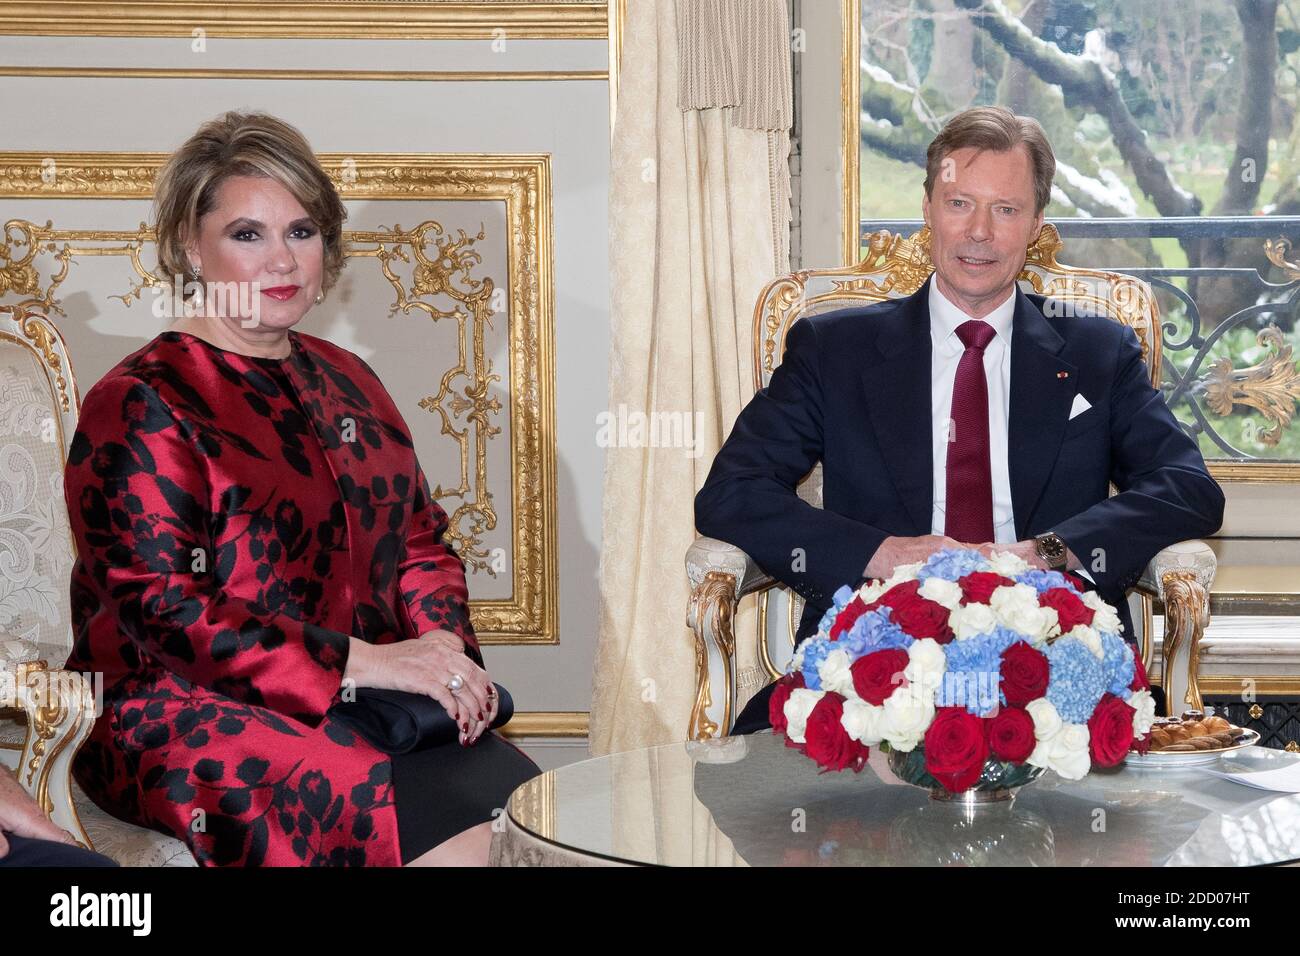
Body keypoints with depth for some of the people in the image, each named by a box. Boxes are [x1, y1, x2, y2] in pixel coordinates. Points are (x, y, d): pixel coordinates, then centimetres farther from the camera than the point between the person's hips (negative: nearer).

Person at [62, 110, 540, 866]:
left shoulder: (345, 380, 17)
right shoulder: (138, 407, -6)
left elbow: (420, 540, 20)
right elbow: (156, 613, -14)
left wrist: (445, 646, -3)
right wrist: (363, 661, -19)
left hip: (363, 696, 7)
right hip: (190, 714, -7)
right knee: (467, 837, -27)